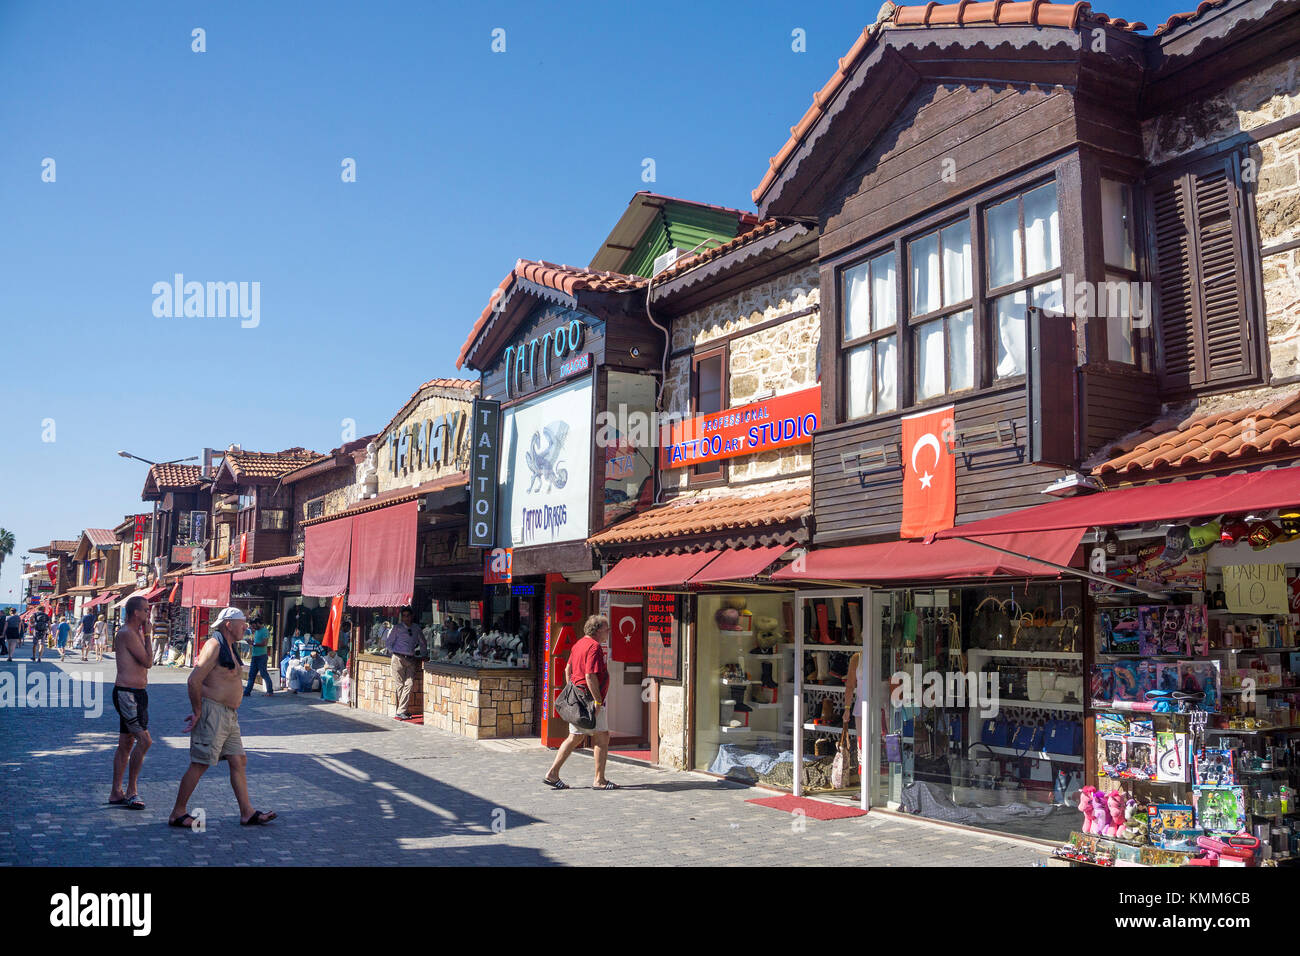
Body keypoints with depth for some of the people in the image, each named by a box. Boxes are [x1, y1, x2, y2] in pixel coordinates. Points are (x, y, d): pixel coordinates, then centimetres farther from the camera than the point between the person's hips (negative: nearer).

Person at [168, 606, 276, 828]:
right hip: (212, 712, -10)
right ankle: (177, 814, 7)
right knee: (199, 764, -4)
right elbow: (194, 681, -19)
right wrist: (198, 712, -14)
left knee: (239, 761, 7)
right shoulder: (214, 645, -12)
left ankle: (247, 812, 10)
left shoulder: (230, 648, 18)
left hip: (229, 716, 10)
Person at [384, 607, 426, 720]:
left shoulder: (416, 629, 13)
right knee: (399, 685, -4)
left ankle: (401, 712, -6)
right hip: (398, 659, -3)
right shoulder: (397, 628, 3)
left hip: (411, 659, 3)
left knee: (409, 684, -7)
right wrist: (394, 653, 4)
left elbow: (423, 644, 25)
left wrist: (423, 656, 20)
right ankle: (403, 710, 1)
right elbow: (389, 642, 6)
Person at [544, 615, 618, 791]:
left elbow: (567, 669, 21)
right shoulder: (594, 646, -15)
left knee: (575, 737, 13)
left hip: (577, 696, 9)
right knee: (602, 737, 1)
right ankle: (599, 780, 5)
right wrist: (598, 700, -21)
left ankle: (553, 773, 11)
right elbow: (590, 676, -23)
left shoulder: (579, 644, 15)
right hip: (590, 697, -9)